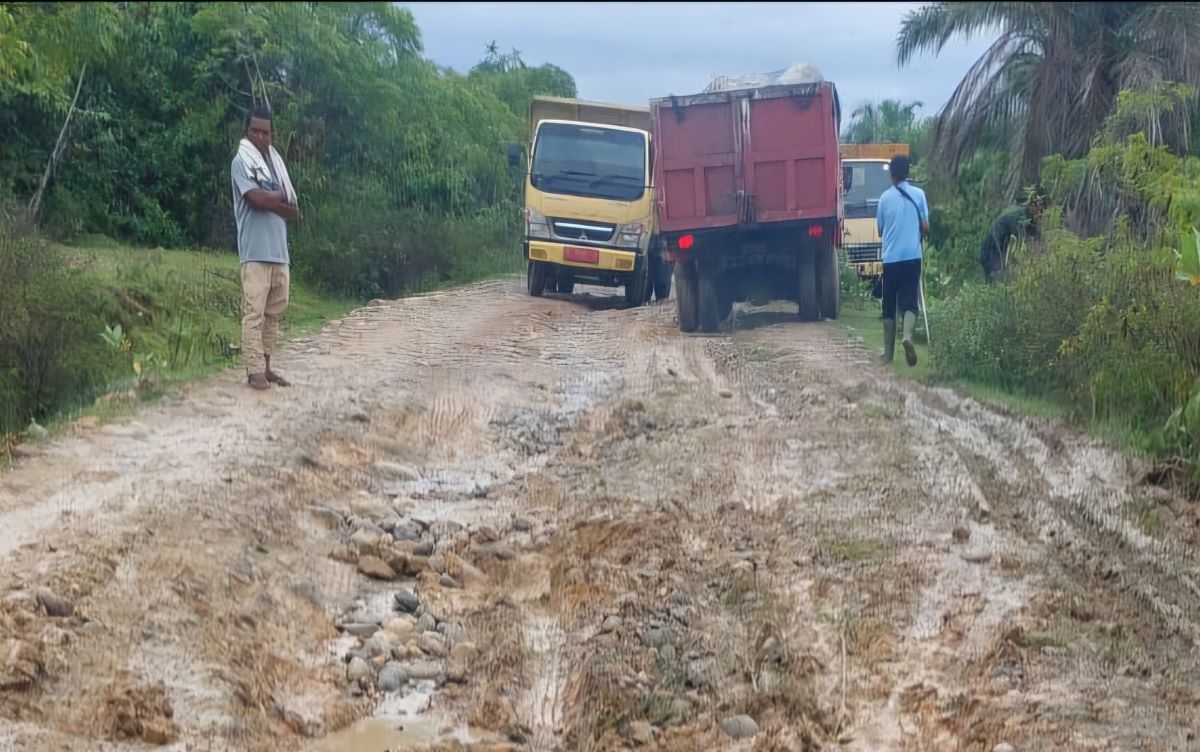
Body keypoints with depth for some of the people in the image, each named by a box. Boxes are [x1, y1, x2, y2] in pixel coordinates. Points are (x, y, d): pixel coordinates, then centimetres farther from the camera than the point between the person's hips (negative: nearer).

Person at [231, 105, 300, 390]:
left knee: (274, 312, 7)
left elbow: (294, 211, 14)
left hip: (279, 250, 7)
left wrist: (269, 199, -4)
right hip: (256, 251, -7)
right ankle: (254, 370, -9)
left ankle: (266, 366, 12)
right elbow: (256, 198, -18)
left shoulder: (275, 161, 18)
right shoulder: (242, 161, -2)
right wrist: (280, 196, 1)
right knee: (254, 311, -9)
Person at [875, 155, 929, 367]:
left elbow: (880, 230, 10)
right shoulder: (918, 194, 1)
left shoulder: (885, 197, 1)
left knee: (889, 306, 10)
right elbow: (925, 228, 1)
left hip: (890, 258, 1)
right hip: (912, 256, 0)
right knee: (909, 301, 0)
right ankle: (908, 336, -28)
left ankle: (888, 353, 11)